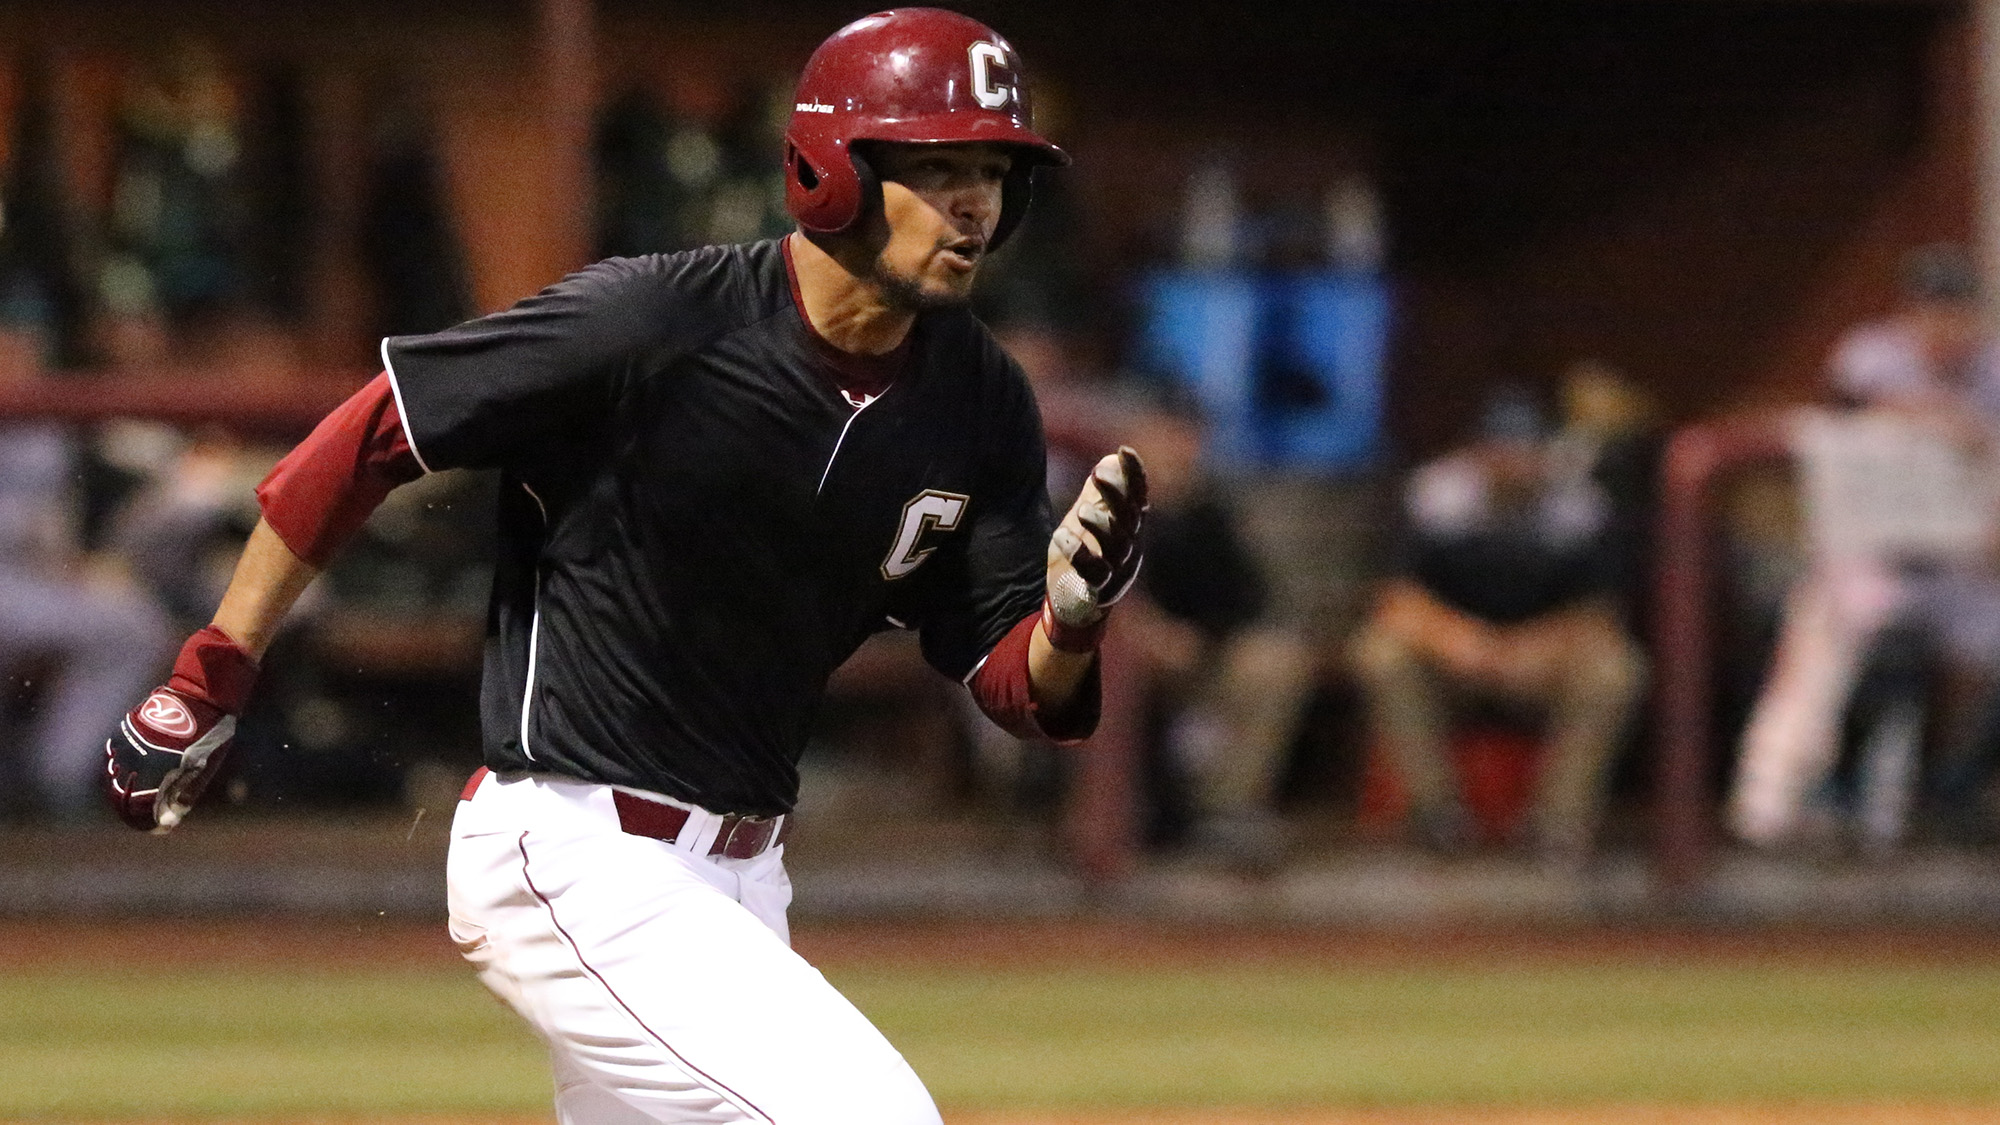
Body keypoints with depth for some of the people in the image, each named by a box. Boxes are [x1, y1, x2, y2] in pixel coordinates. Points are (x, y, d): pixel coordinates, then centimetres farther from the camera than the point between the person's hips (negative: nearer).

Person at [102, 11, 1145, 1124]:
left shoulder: (981, 403, -1)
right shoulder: (651, 325, -19)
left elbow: (1023, 688, 1)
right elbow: (368, 439, -11)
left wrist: (1076, 613, -24)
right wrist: (209, 684, -6)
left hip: (738, 873, 8)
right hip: (574, 860, -8)